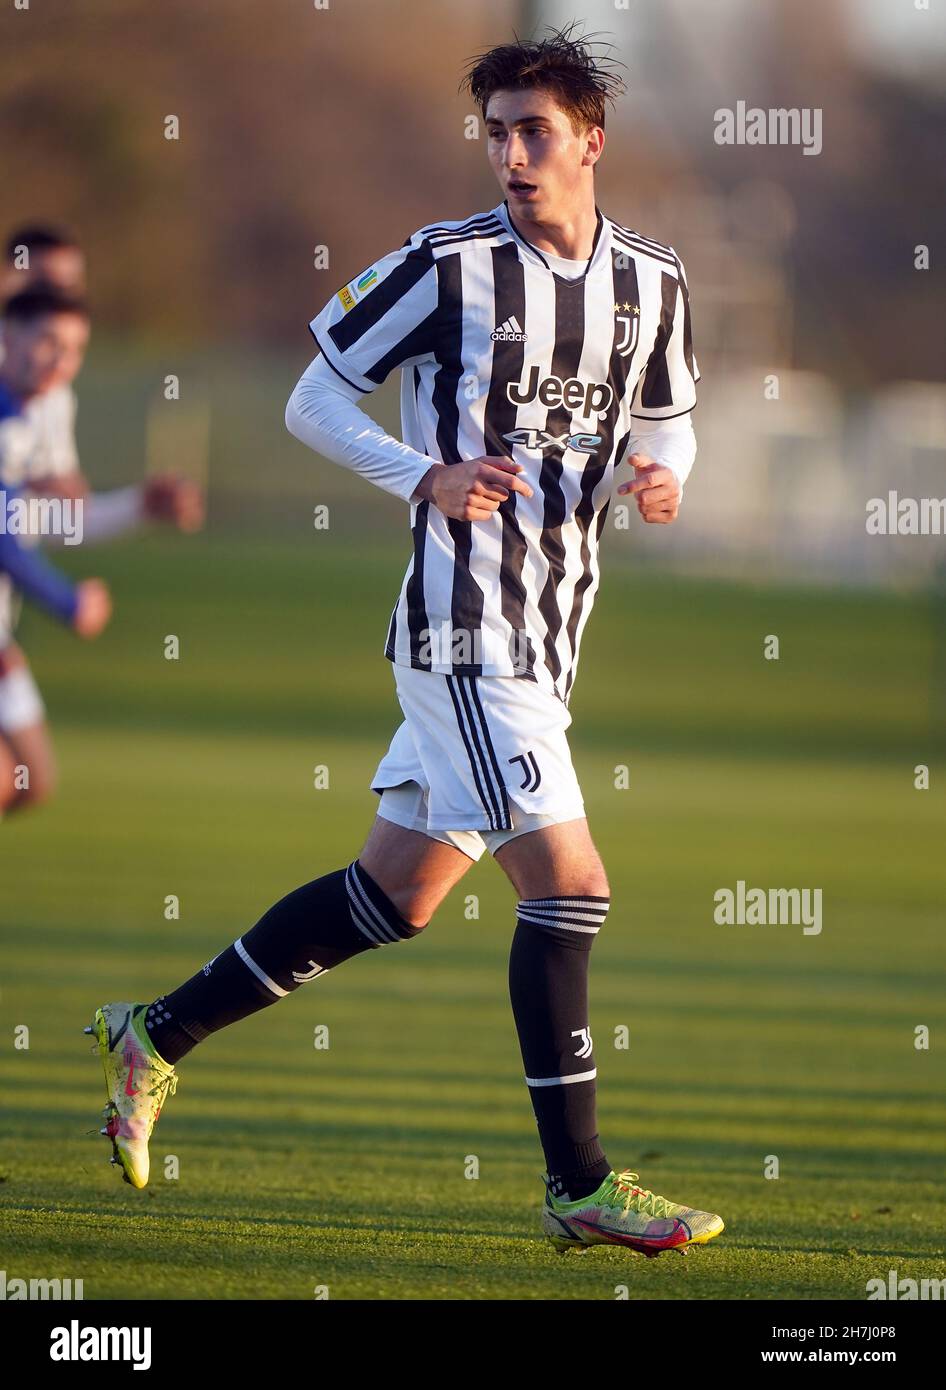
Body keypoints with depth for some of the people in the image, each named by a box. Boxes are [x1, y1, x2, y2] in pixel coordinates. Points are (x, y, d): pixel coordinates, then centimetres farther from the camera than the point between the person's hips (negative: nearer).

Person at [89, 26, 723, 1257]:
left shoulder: (654, 282, 7)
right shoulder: (449, 265, -9)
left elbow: (667, 418, 23)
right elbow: (314, 400, -2)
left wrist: (663, 476, -1)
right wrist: (427, 479, -16)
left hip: (543, 642, 7)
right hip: (467, 631, -7)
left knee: (397, 893, 13)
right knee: (570, 883, -14)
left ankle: (159, 1035, 27)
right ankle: (580, 1188, -9)